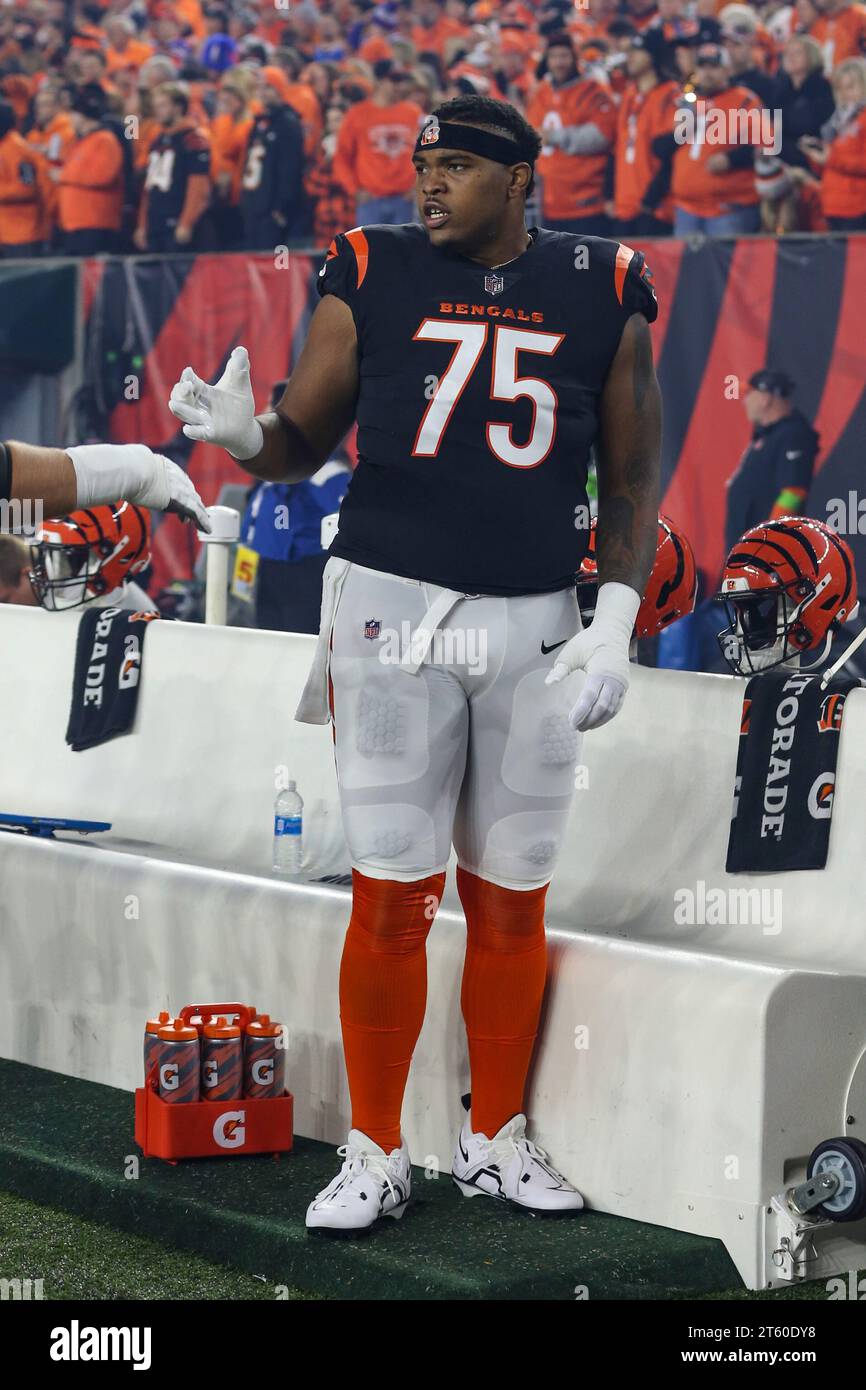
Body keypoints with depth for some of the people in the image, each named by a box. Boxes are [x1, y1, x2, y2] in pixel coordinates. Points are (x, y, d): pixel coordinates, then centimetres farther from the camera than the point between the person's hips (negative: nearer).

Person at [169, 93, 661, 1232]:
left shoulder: (602, 292, 3)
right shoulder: (372, 278, 1)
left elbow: (632, 480, 8)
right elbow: (303, 444, 4)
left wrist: (617, 620, -2)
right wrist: (243, 433, -18)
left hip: (535, 624, 2)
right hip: (393, 608, -1)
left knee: (511, 901, 9)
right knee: (391, 895, 0)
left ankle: (495, 1142, 24)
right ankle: (375, 1155, 11)